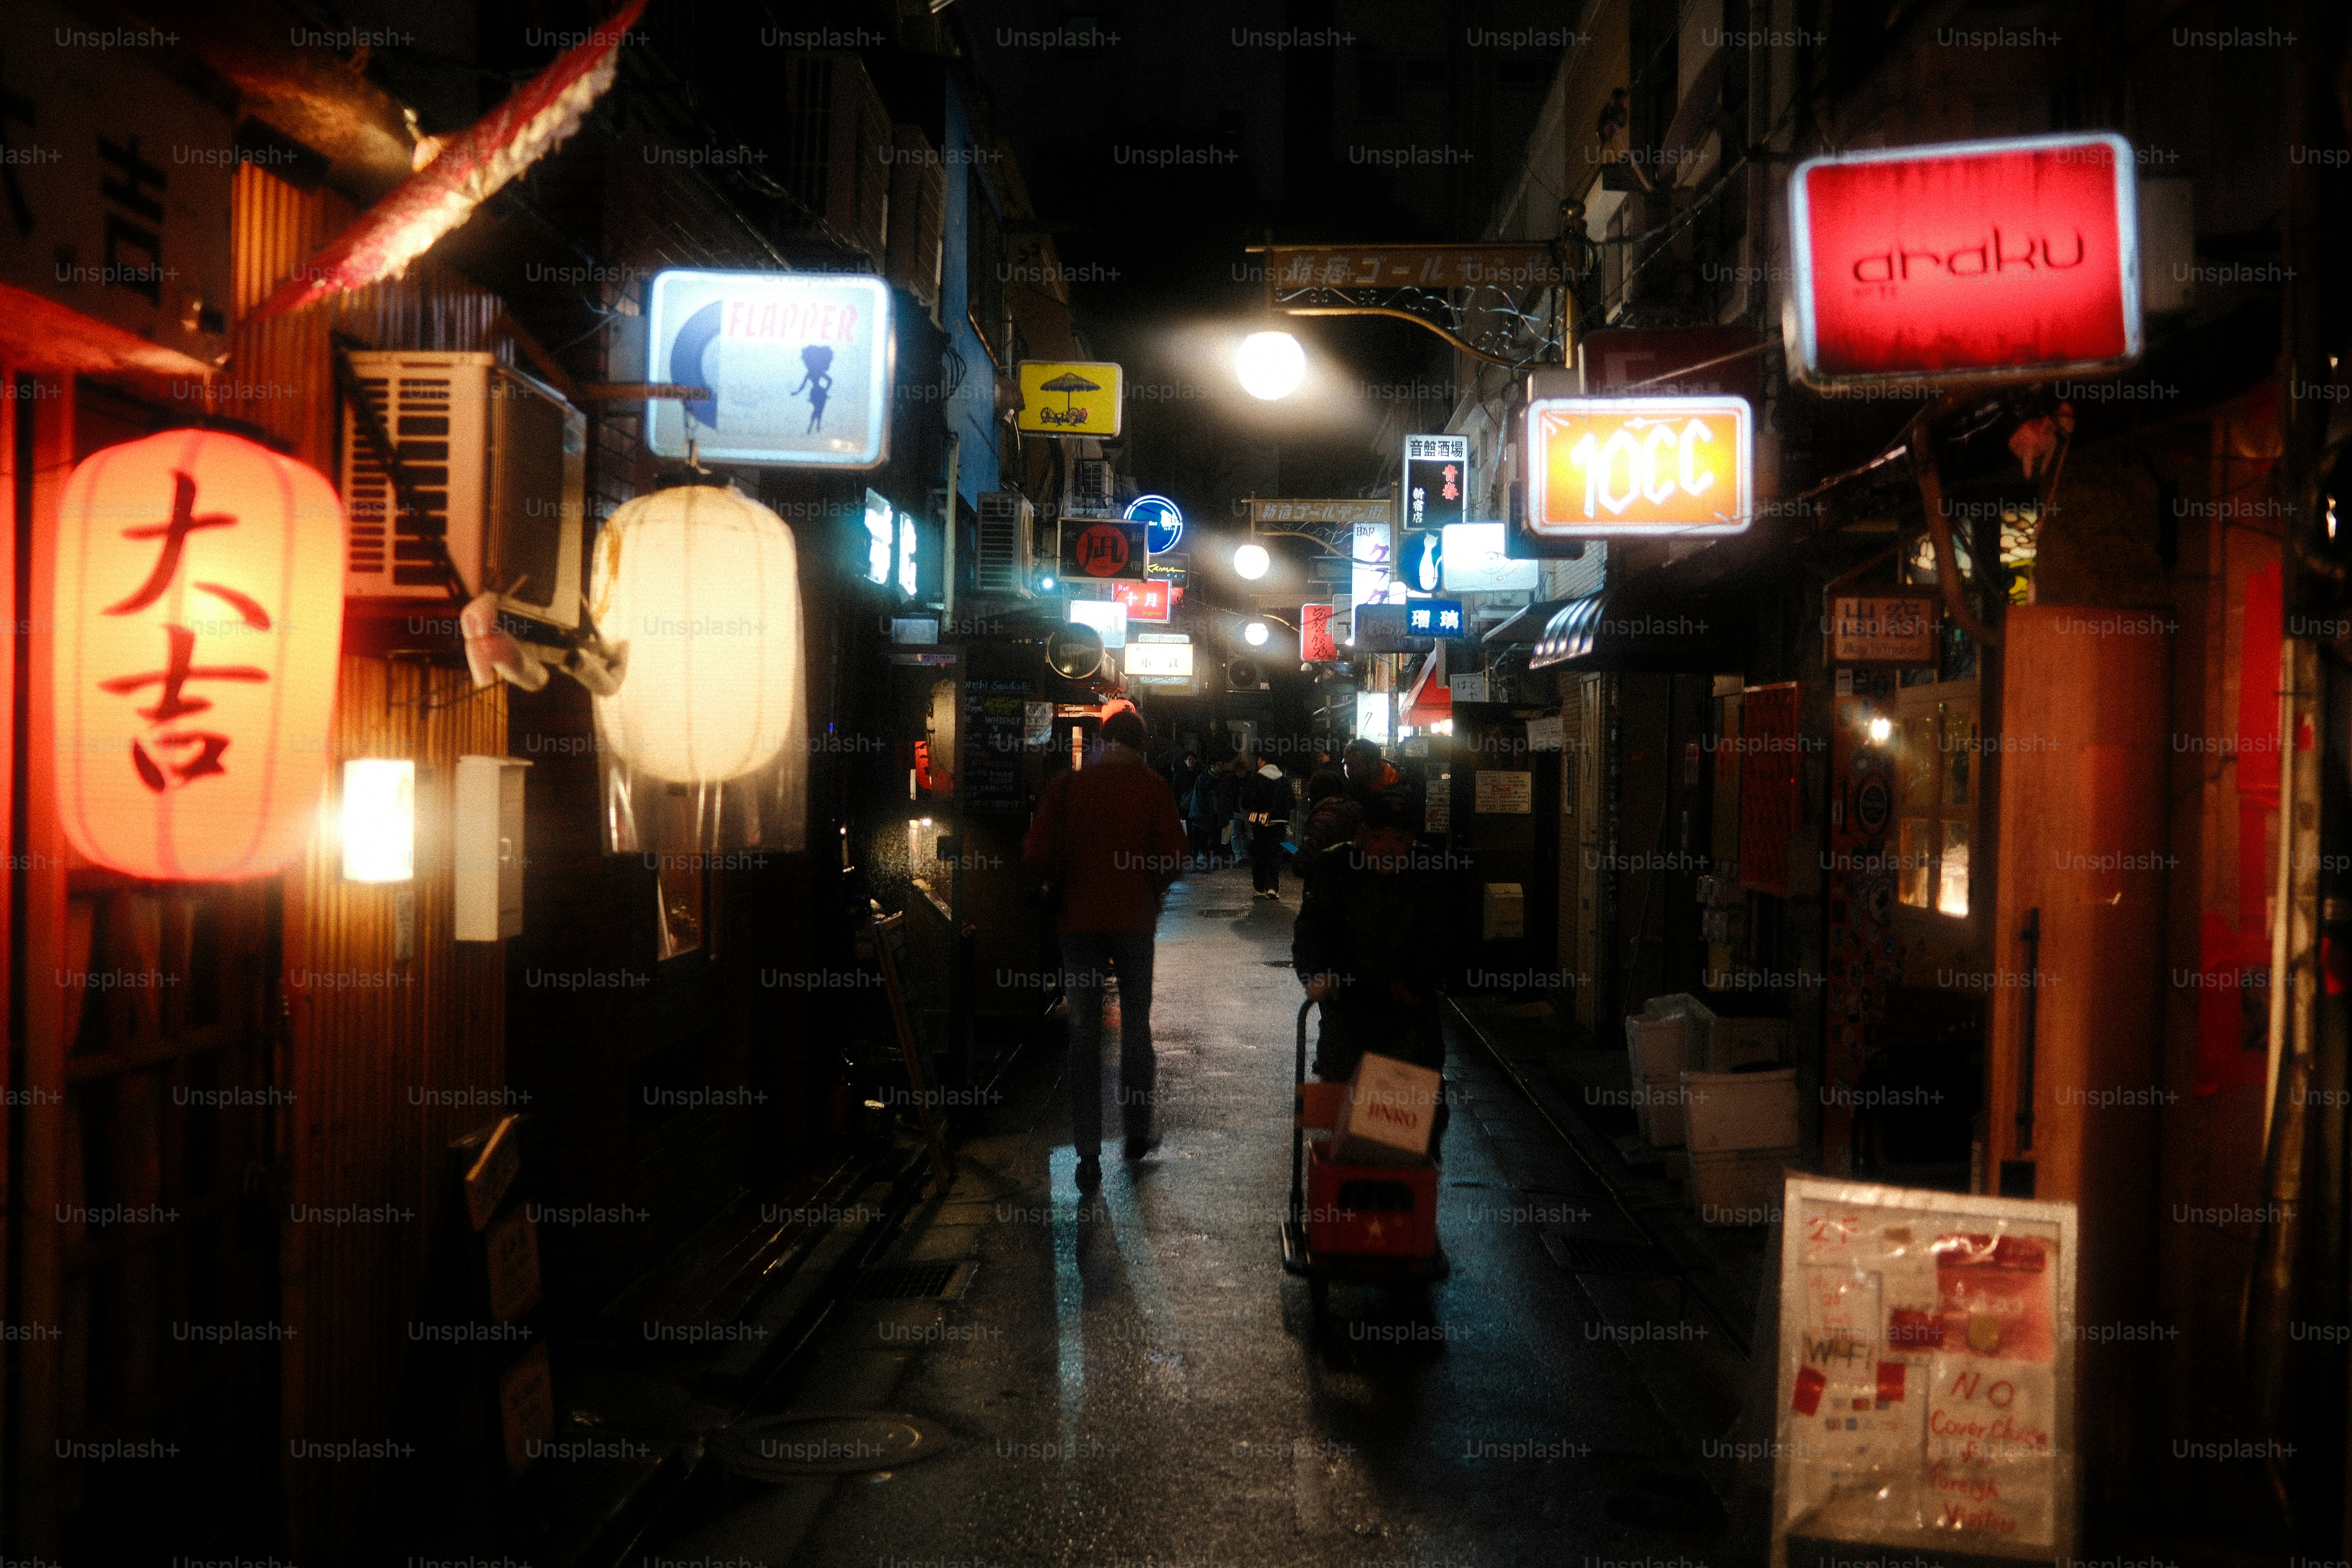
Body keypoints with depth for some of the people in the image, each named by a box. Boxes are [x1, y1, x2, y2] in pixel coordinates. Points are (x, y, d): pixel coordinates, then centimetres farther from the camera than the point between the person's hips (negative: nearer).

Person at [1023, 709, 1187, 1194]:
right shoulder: (1151, 786, -3)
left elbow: (1036, 855, -5)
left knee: (1084, 1035, 3)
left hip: (1080, 919, 0)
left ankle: (1089, 1154, 1)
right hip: (1134, 919, 0)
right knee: (1135, 1025, 15)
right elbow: (1174, 856, -8)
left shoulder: (1066, 786, -1)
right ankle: (1137, 1133, 23)